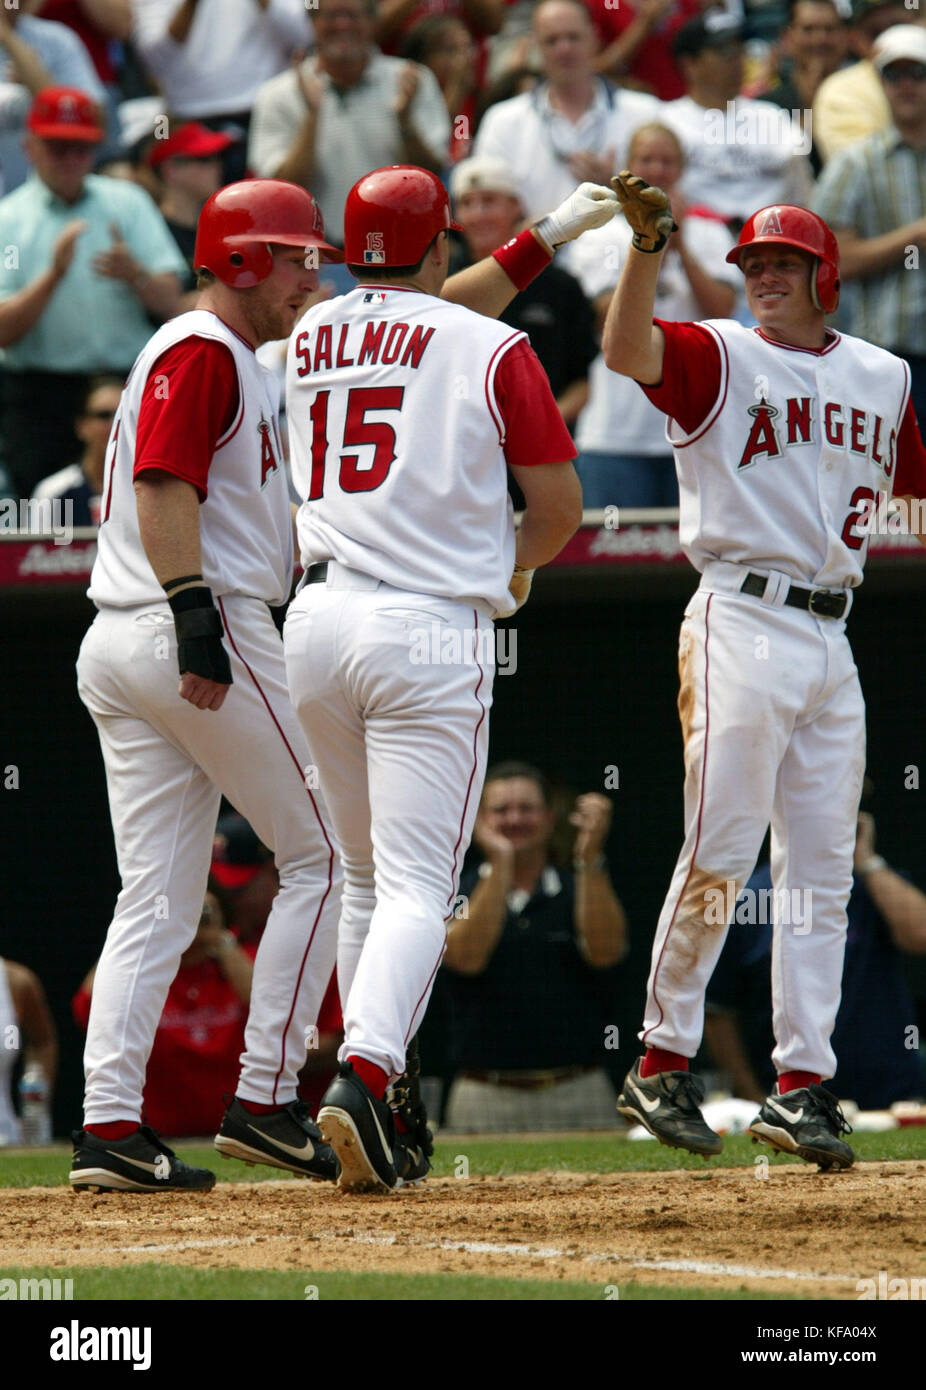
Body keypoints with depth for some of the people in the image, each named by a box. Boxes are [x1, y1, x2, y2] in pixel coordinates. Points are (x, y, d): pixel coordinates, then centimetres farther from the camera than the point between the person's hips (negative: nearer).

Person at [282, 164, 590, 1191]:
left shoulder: (308, 339, 13)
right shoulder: (492, 350, -2)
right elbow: (560, 508, 3)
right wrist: (512, 567, 24)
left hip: (316, 619, 5)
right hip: (430, 630, -5)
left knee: (366, 873, 19)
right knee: (418, 886, -8)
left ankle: (372, 1101, 20)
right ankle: (364, 1076, -29)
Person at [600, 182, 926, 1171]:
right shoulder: (718, 357, 1)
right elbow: (627, 353, -19)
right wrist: (645, 248, -32)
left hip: (833, 637, 5)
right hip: (743, 624, -5)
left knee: (822, 869, 3)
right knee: (721, 849, -11)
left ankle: (802, 1084, 5)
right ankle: (663, 1061, -1)